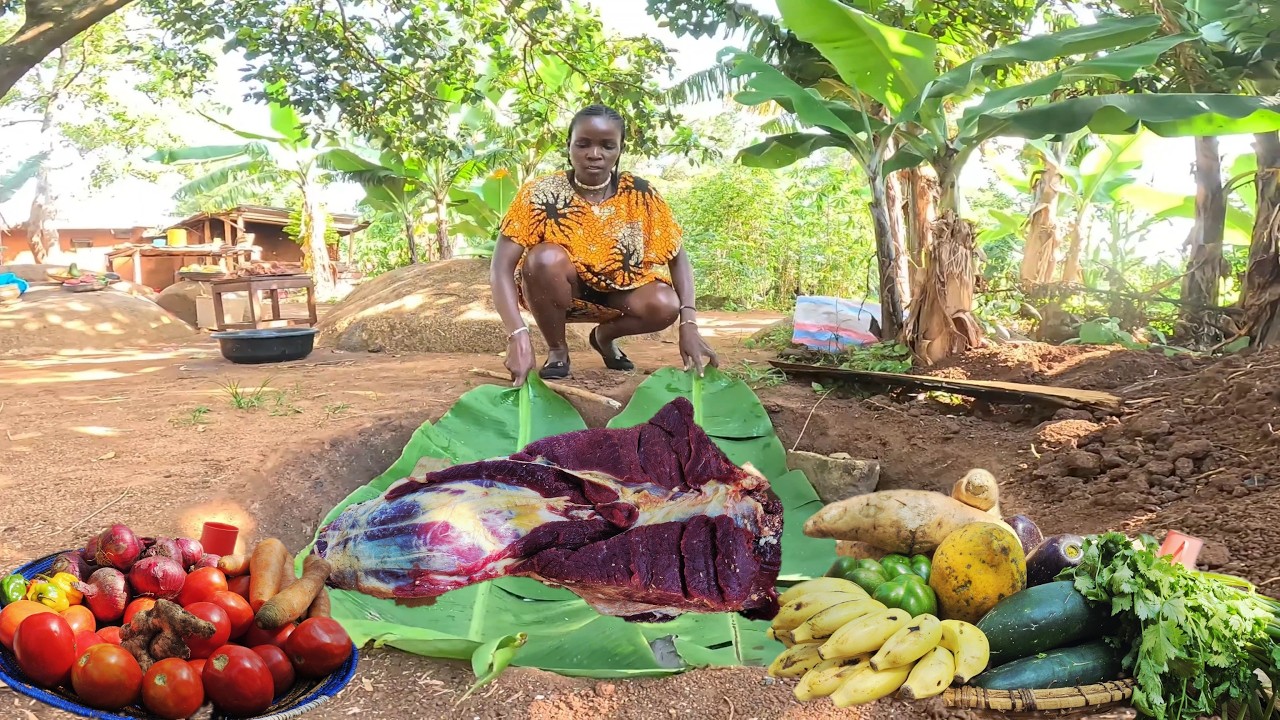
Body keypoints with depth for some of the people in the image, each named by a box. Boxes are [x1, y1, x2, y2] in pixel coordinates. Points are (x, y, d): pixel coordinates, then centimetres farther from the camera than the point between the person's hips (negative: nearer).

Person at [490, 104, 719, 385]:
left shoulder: (640, 195, -14)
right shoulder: (542, 194, -22)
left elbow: (677, 257, -11)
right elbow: (501, 267, -28)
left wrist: (689, 324, -26)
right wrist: (518, 335, -44)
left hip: (616, 293, 2)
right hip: (561, 294, -2)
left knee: (665, 305, -28)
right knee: (547, 258, -34)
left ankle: (605, 336, 8)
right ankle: (557, 350, -7)